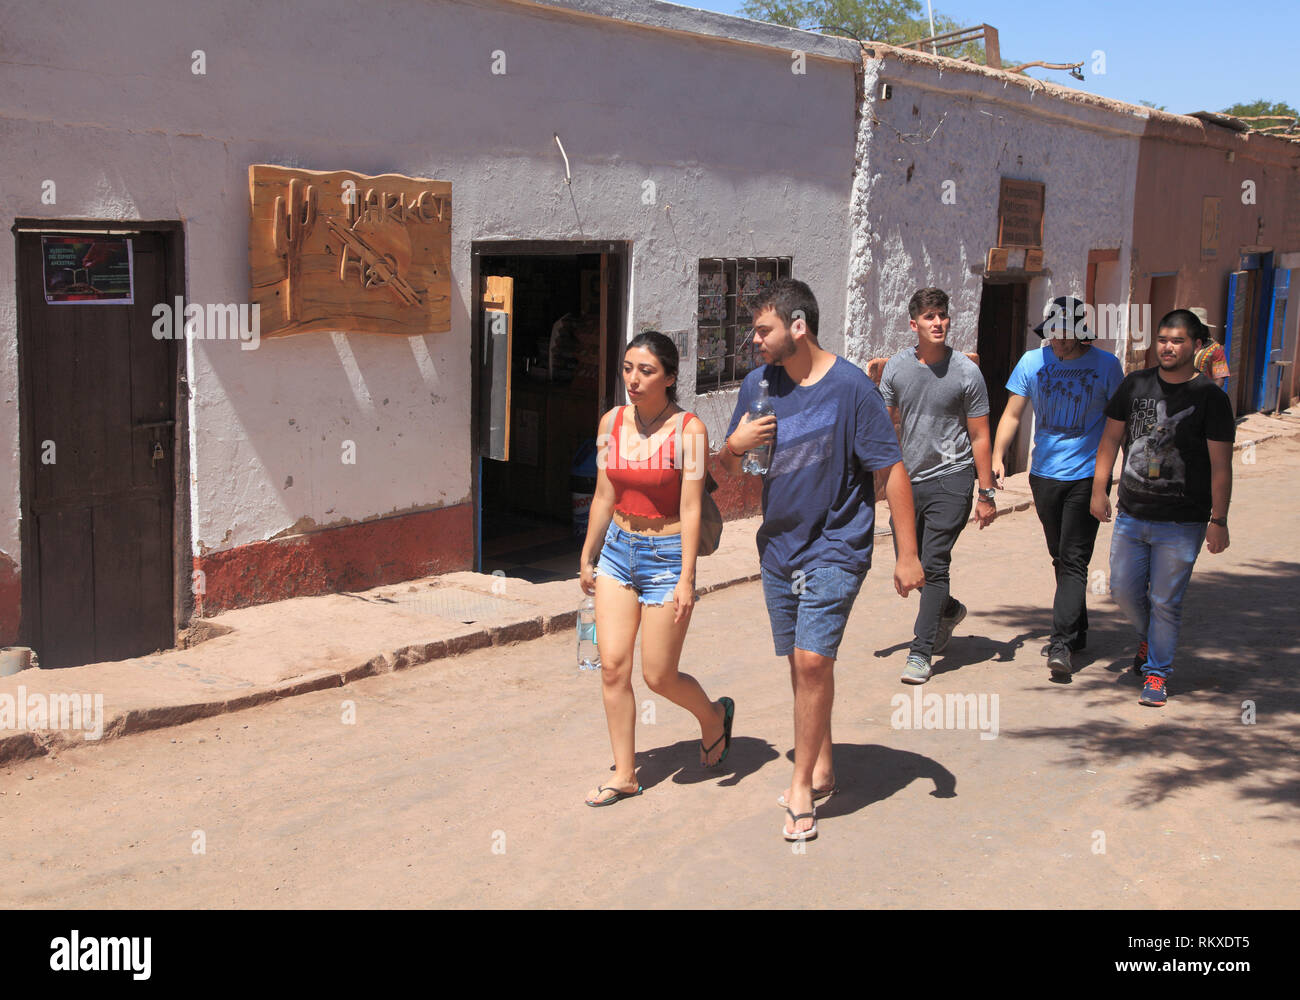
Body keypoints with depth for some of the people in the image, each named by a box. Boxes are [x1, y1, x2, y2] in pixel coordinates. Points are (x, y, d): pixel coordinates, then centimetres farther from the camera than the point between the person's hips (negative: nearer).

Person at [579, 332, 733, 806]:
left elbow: (690, 508, -14)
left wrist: (686, 578, -17)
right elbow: (604, 496, 10)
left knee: (658, 676, 2)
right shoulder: (612, 422, 2)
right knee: (612, 665, -1)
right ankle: (624, 774, 12)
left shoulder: (688, 429, -12)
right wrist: (587, 558, 13)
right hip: (618, 550, 5)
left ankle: (714, 716, 33)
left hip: (667, 555, -5)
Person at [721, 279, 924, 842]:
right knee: (798, 663, 13)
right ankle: (821, 768, 30)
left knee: (813, 660, -14)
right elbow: (726, 467, 12)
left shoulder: (851, 388, -13)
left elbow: (892, 470, -10)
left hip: (835, 547, -6)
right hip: (778, 546, 6)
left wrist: (907, 554, -11)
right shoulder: (758, 385, 3)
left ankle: (801, 789, -1)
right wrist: (734, 446, -13)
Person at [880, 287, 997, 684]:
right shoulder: (896, 368, 3)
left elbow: (979, 437, -2)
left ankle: (921, 653, -3)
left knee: (933, 565, -9)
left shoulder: (966, 372, -5)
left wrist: (986, 494, -4)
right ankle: (948, 610, 39)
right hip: (908, 477, 4)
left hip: (951, 478, -4)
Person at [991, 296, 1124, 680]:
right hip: (1044, 474, 4)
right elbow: (1012, 414, 4)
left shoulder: (1105, 365, -4)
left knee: (1074, 561, -10)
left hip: (1087, 475, -4)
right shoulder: (1033, 362, 1)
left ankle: (1062, 644, -12)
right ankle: (1077, 631, 31)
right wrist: (998, 457, -10)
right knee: (1061, 558, 15)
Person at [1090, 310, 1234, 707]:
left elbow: (1221, 465, -7)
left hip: (1182, 524, -4)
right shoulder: (1135, 385, 4)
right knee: (1124, 589, 11)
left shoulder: (1210, 397, -7)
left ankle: (1156, 674, 16)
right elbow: (1111, 439, 12)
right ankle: (1148, 637, 41)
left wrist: (1218, 520, -10)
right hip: (1131, 514, 4)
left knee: (1165, 602, 1)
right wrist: (1099, 489, 8)